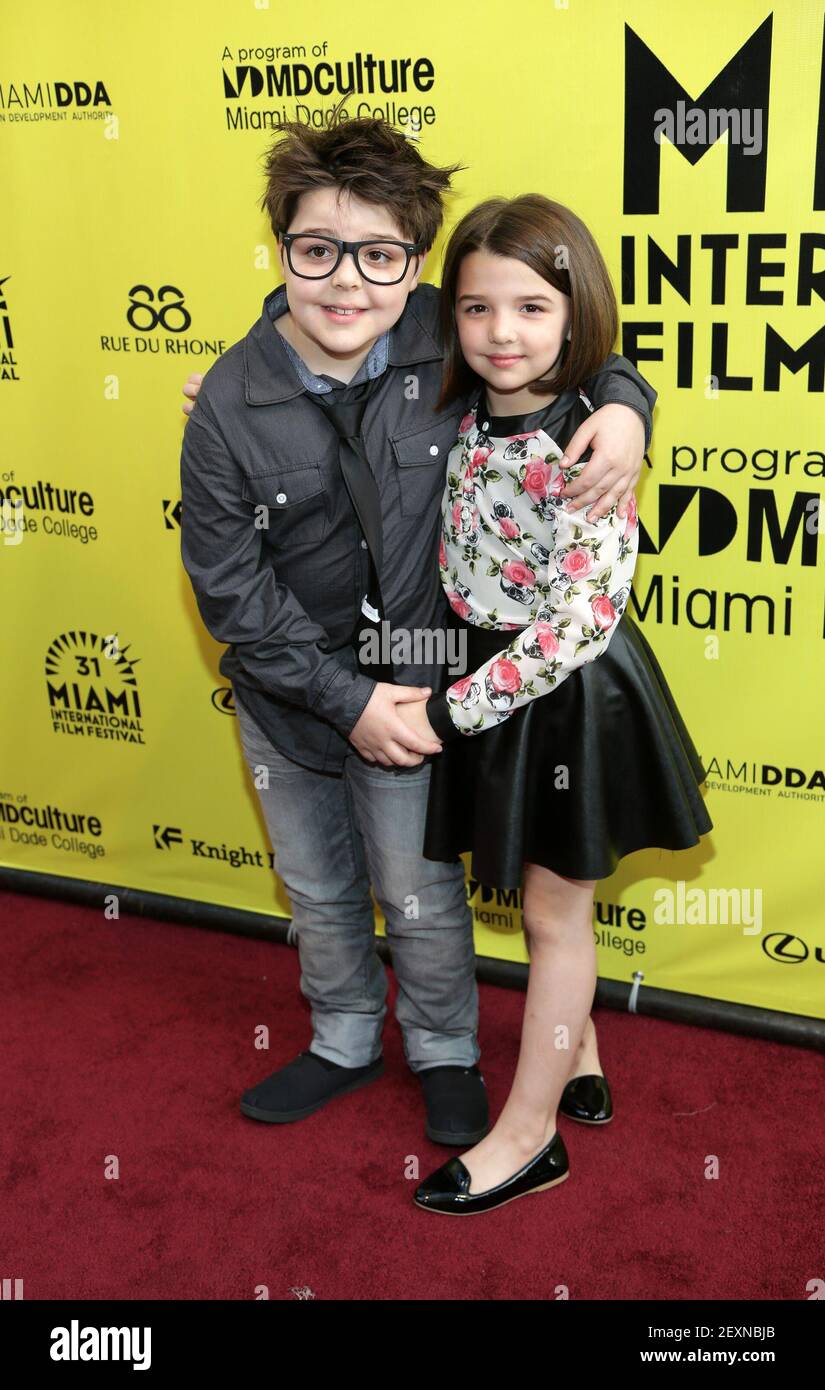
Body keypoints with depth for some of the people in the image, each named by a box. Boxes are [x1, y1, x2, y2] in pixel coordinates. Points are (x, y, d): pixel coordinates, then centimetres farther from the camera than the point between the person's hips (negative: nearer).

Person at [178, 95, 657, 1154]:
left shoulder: (448, 342, -15)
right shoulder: (229, 405, -18)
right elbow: (230, 588, -14)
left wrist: (623, 402, -19)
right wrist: (344, 697, -16)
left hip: (407, 679, -1)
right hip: (284, 694, 1)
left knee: (421, 898, 13)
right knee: (319, 891, 21)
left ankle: (445, 1054, 42)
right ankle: (344, 1044, 48)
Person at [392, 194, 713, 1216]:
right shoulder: (465, 420, -1)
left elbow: (582, 621, -25)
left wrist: (448, 711, -21)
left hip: (569, 697, -6)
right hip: (492, 682, 7)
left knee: (554, 911, 9)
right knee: (543, 900, 21)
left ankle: (529, 1136, 25)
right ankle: (576, 1058, 44)